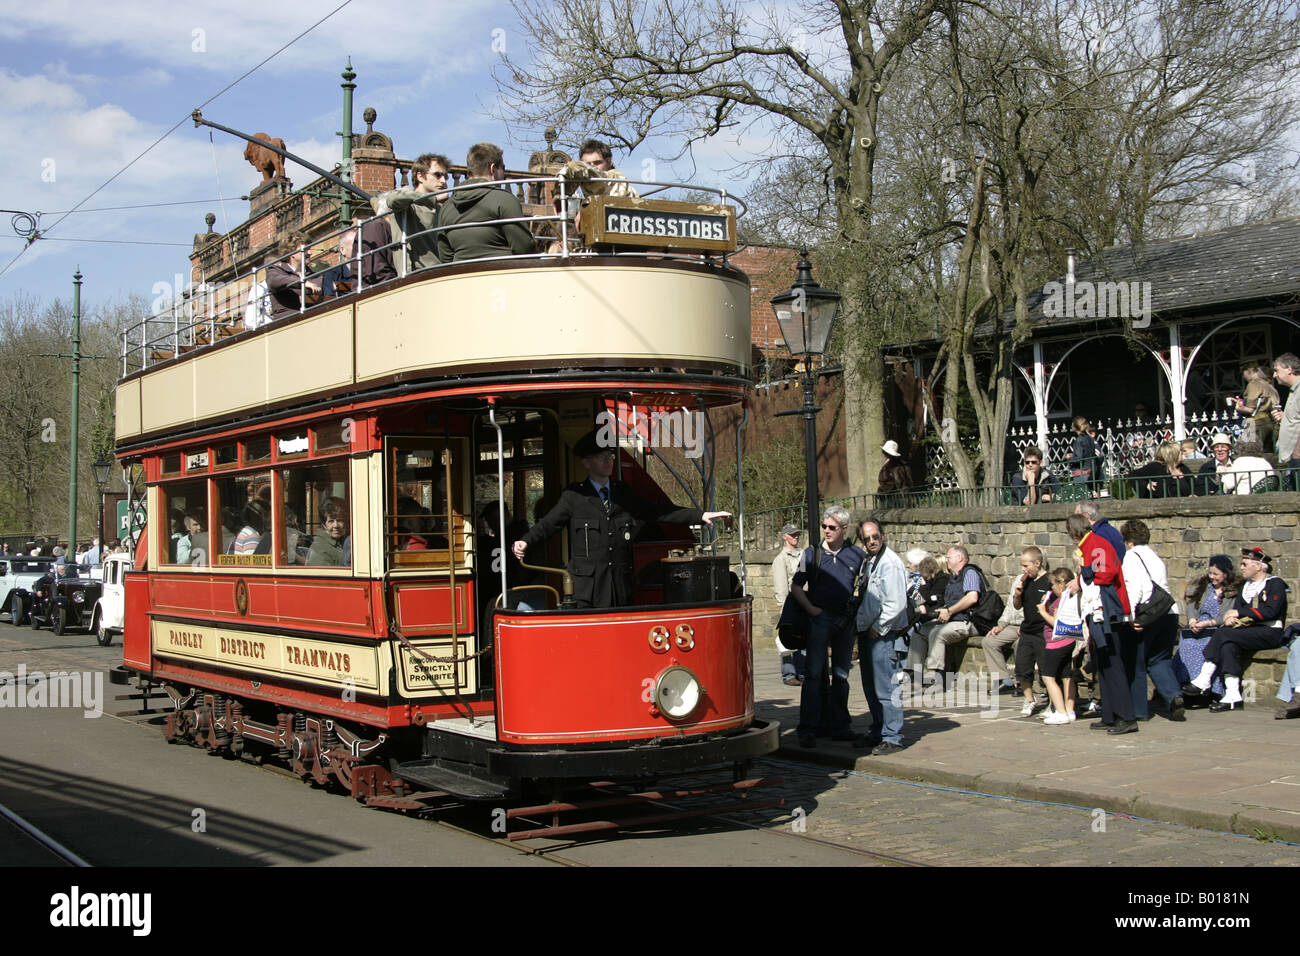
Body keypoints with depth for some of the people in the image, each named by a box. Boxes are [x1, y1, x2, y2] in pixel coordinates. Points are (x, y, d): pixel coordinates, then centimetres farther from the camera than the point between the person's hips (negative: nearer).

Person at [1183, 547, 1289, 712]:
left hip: (1270, 633, -7)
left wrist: (1239, 613, -15)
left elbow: (1270, 612, -17)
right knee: (1228, 645, -26)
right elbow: (1235, 608, 13)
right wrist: (1229, 617, -12)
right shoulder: (1246, 584, 21)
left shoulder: (1275, 584, -3)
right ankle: (1233, 697, -32)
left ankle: (1203, 681, -26)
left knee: (1223, 634, -28)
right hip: (1250, 630, 7)